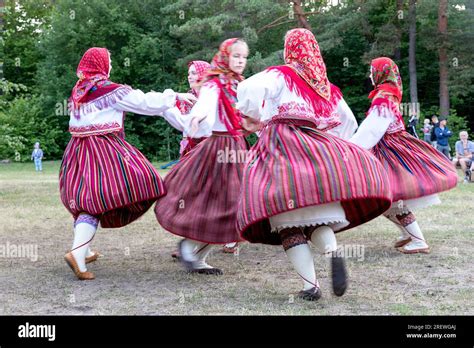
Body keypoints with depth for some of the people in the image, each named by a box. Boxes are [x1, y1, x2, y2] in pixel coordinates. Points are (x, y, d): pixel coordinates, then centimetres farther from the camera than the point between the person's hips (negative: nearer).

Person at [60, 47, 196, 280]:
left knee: (87, 200, 14)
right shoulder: (113, 91, -7)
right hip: (105, 150, -7)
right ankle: (77, 251, -22)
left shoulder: (78, 90, 13)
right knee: (98, 199, -9)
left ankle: (83, 251, 20)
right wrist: (175, 96, 7)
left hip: (78, 150, 7)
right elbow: (147, 103, -6)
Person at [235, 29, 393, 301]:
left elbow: (248, 89, -10)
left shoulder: (281, 75, 7)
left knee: (289, 222, -2)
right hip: (320, 150, 4)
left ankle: (310, 286, -12)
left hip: (282, 145, -4)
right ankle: (332, 251, -22)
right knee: (318, 217, 11)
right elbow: (348, 122, 30)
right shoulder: (328, 86, 22)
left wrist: (257, 115, 6)